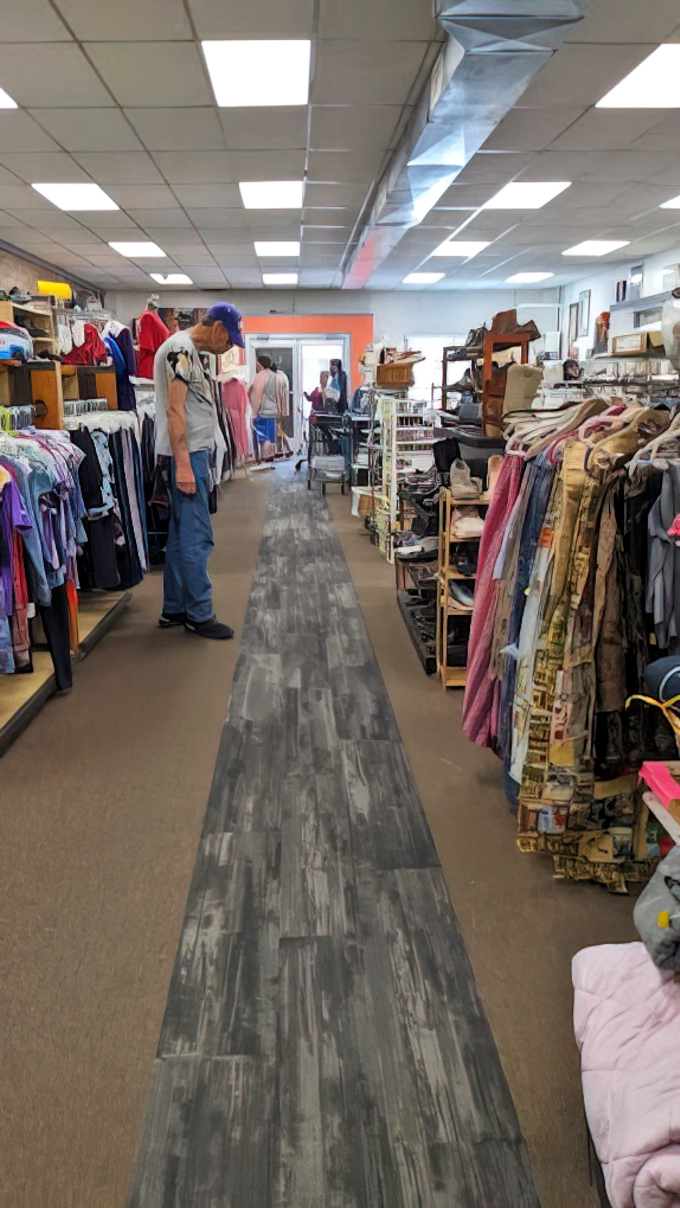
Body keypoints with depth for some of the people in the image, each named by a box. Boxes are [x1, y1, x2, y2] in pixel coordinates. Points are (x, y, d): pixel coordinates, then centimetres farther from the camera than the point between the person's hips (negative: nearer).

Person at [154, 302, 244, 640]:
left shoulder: (189, 351, 18)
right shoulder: (180, 349, -12)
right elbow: (174, 410, -19)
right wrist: (183, 464, -23)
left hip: (193, 454, 11)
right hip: (186, 456, -11)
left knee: (182, 534, 14)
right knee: (196, 538, -6)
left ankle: (174, 610, 22)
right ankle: (199, 615, 2)